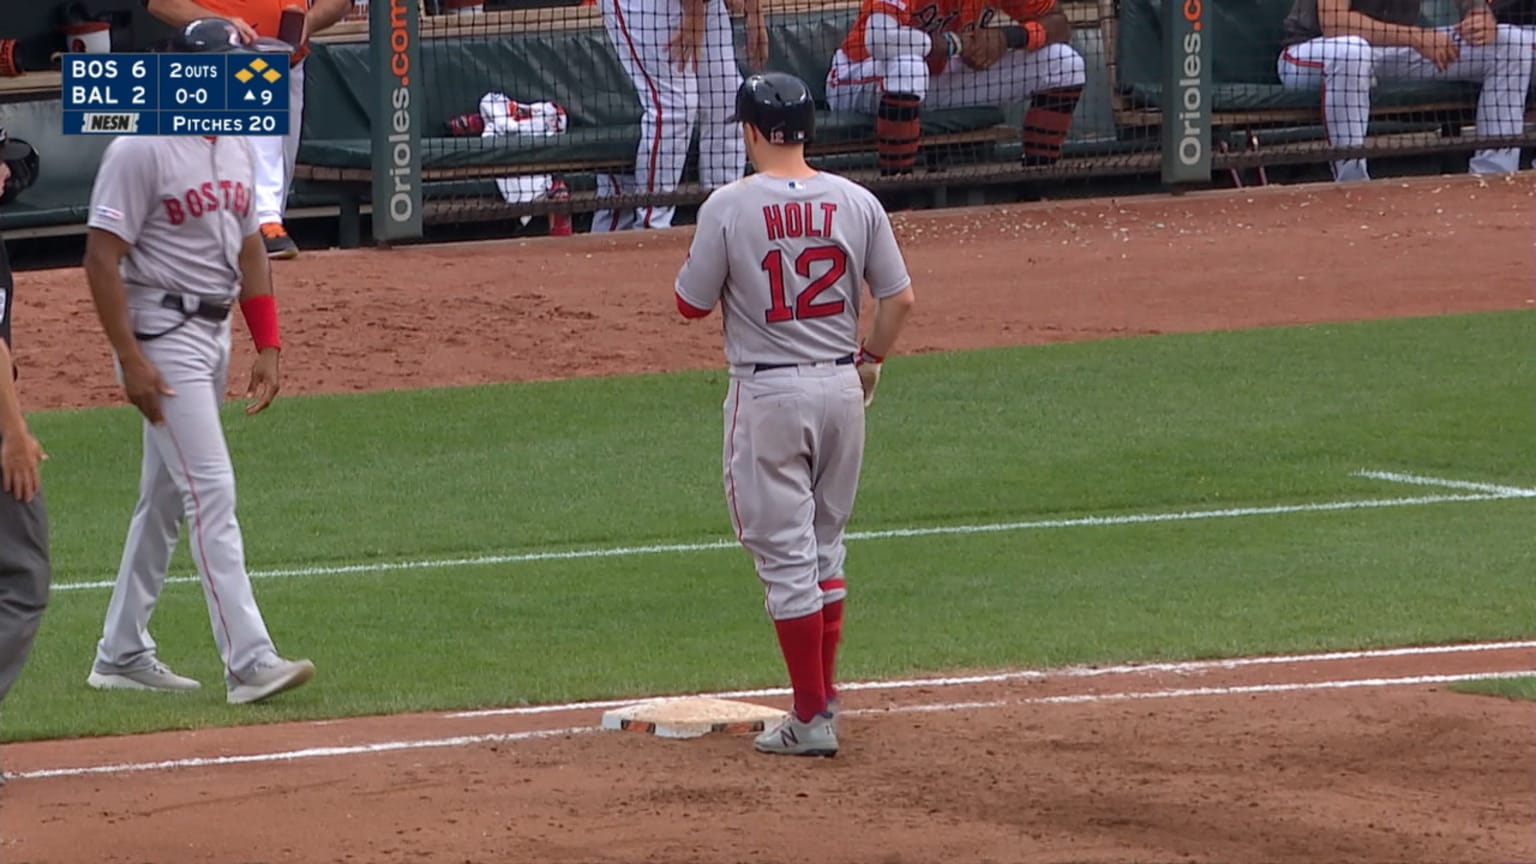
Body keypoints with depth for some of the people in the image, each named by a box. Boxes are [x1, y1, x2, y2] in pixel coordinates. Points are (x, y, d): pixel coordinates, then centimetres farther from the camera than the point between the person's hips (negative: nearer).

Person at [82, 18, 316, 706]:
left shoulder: (236, 148, 12)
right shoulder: (142, 151, -14)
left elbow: (248, 247, 19)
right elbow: (102, 257, -16)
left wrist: (267, 347, 12)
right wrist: (131, 360, -22)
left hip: (214, 333, 9)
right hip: (162, 333, -9)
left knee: (165, 500, 13)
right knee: (211, 491, -15)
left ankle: (121, 655, 22)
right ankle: (248, 661, -20)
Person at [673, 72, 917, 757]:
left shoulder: (729, 207, -12)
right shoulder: (856, 201, 0)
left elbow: (691, 304, -4)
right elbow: (899, 296, 2)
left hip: (767, 392, -5)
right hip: (842, 388, 5)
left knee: (785, 555, -1)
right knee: (824, 547, 19)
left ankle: (811, 720, -2)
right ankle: (822, 698, 24)